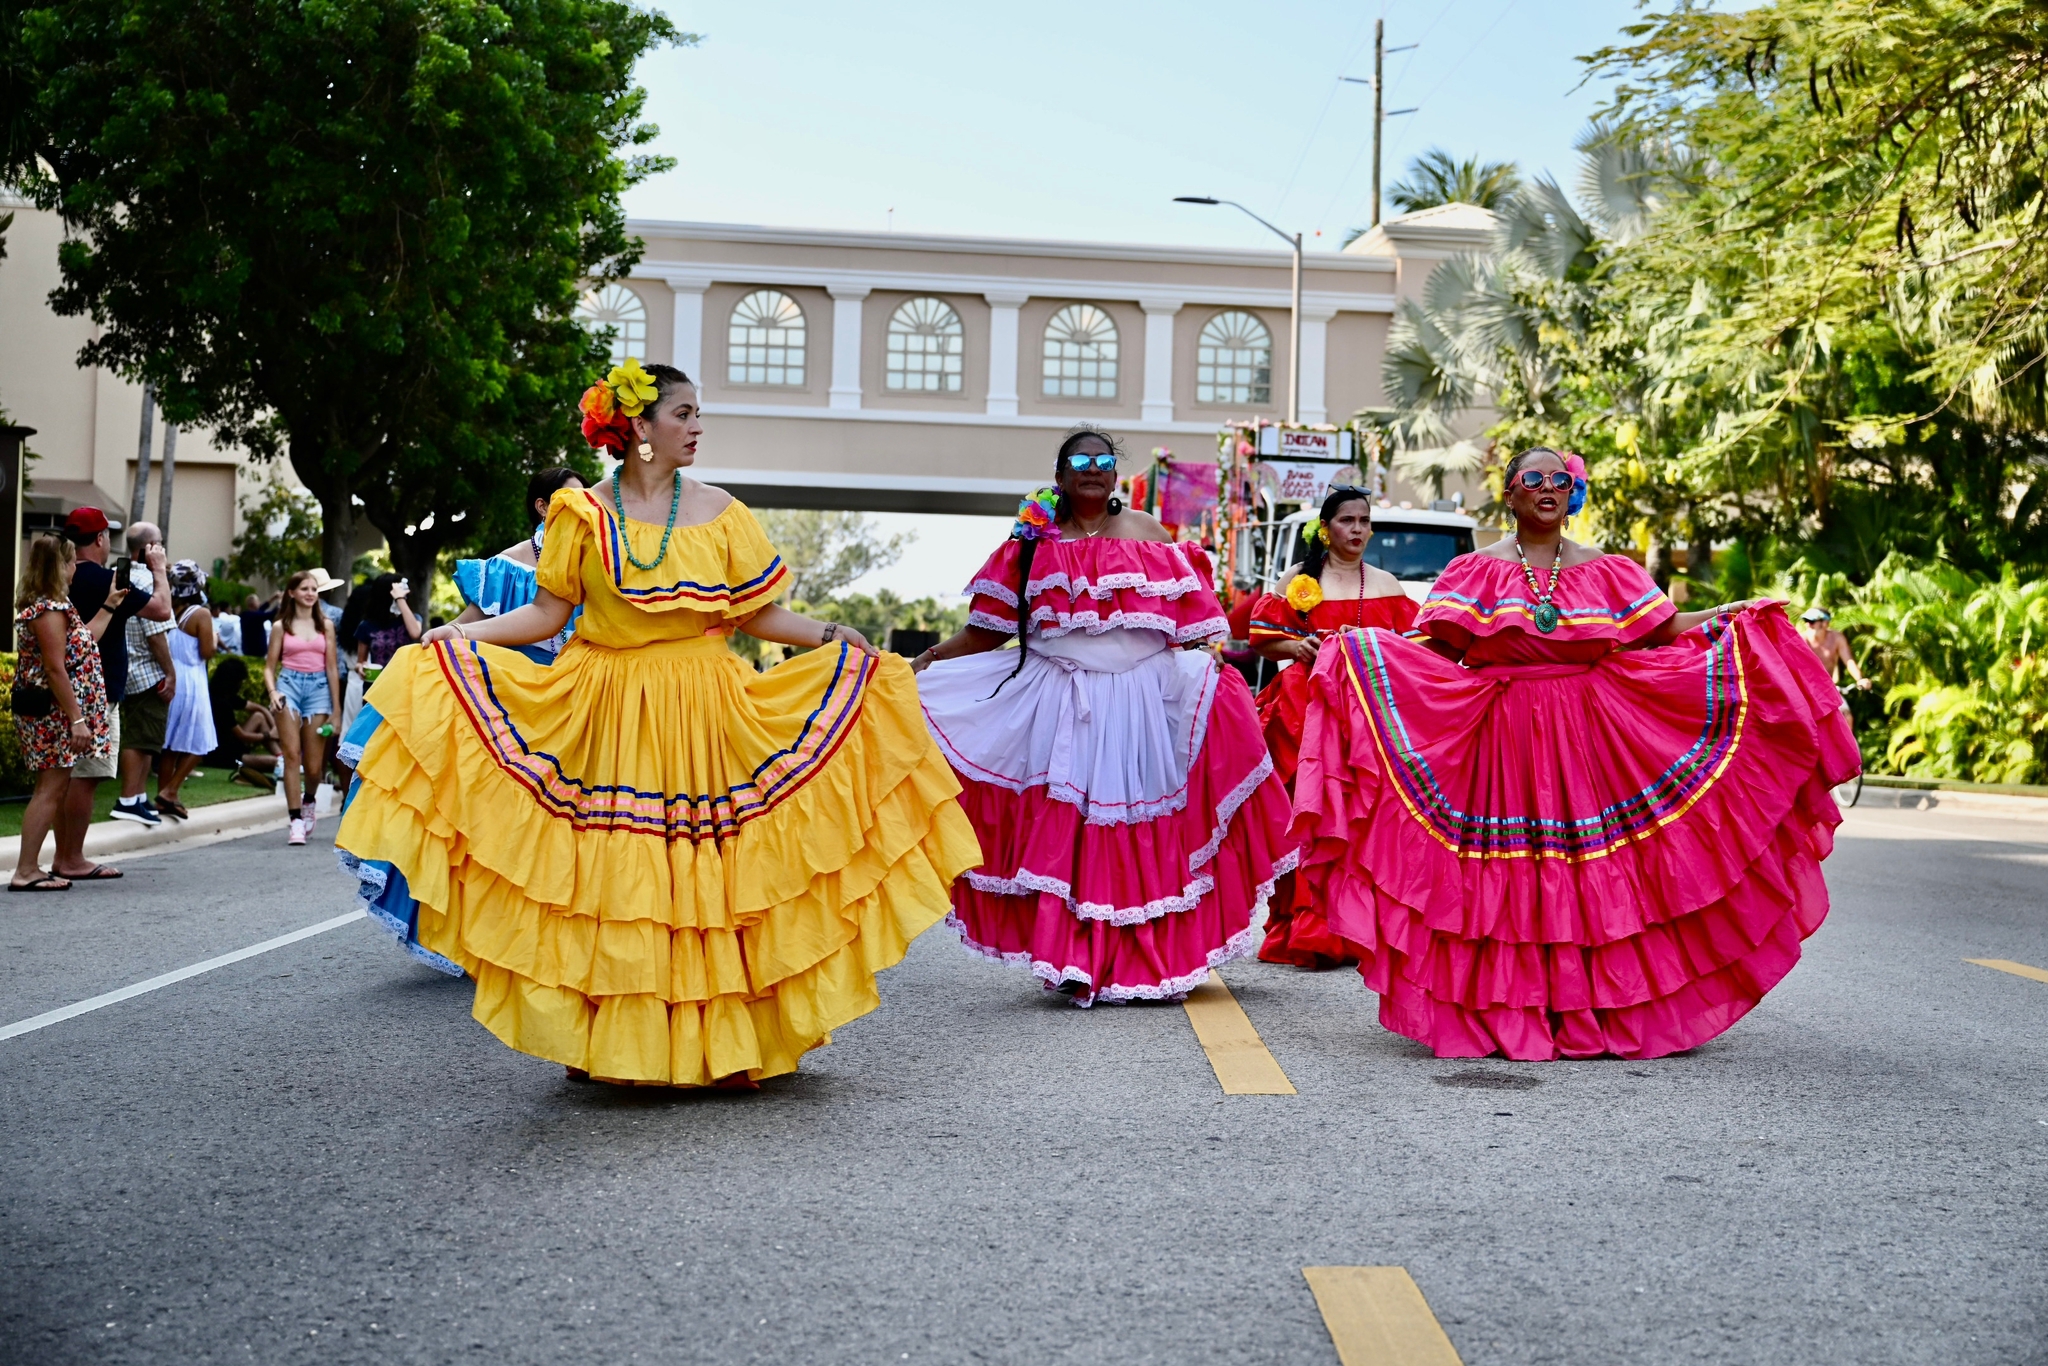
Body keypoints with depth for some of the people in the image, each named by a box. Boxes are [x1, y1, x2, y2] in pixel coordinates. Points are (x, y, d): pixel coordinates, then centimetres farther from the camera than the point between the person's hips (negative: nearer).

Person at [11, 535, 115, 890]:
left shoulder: (52, 605, 14)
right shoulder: (50, 609, -17)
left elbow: (82, 641, 25)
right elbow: (56, 669, -21)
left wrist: (109, 607, 28)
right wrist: (77, 719, -22)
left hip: (53, 714, 10)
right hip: (53, 712, -10)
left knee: (56, 787, 13)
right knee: (51, 788, -8)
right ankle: (25, 872, -8)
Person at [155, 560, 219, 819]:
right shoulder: (201, 614, -11)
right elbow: (207, 652, -11)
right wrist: (215, 639, 7)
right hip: (190, 683, -6)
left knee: (169, 744, 13)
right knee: (197, 744, 6)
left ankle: (163, 798, 16)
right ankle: (169, 792, -4)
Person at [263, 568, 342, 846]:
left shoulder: (325, 625, 10)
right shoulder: (281, 627, 7)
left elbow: (332, 667, 9)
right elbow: (269, 666, 8)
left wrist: (335, 710, 6)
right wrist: (272, 692, -12)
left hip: (318, 688, 1)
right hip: (289, 684, -1)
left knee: (314, 766, 1)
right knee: (292, 755, -12)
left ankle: (308, 800, 34)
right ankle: (295, 821, -10)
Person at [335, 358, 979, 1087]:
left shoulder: (719, 512, 5)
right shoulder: (582, 513, 2)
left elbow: (756, 615, 5)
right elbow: (548, 613, 2)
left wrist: (833, 637, -7)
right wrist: (461, 635, -9)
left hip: (703, 721, 1)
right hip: (605, 717, -1)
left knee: (708, 876, -1)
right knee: (606, 882, 0)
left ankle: (724, 1041, 6)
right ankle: (599, 1039, 11)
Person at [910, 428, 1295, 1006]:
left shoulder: (1145, 531, 9)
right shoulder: (1035, 541, 10)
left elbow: (1189, 616, 5)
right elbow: (991, 628, 7)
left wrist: (1215, 658, -11)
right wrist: (933, 657, -3)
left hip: (1143, 699, 0)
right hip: (1061, 704, 0)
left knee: (1147, 830, -2)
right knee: (1065, 835, -6)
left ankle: (1156, 959, 7)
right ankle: (1075, 963, -4)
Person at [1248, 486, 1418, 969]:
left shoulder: (1386, 585, 17)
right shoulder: (1297, 579, 10)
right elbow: (1263, 639, 9)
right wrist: (1298, 647, -10)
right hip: (1306, 709, -2)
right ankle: (1305, 926, -7)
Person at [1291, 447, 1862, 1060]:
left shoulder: (1607, 572, 12)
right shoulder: (1476, 570, 7)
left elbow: (1662, 631, 10)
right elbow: (1440, 648, 0)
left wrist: (1730, 615, 1)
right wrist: (1366, 644, -12)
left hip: (1591, 737, 2)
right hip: (1503, 739, -1)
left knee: (1596, 875, -2)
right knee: (1506, 879, -5)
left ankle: (1599, 1011, 5)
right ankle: (1502, 1012, 0)